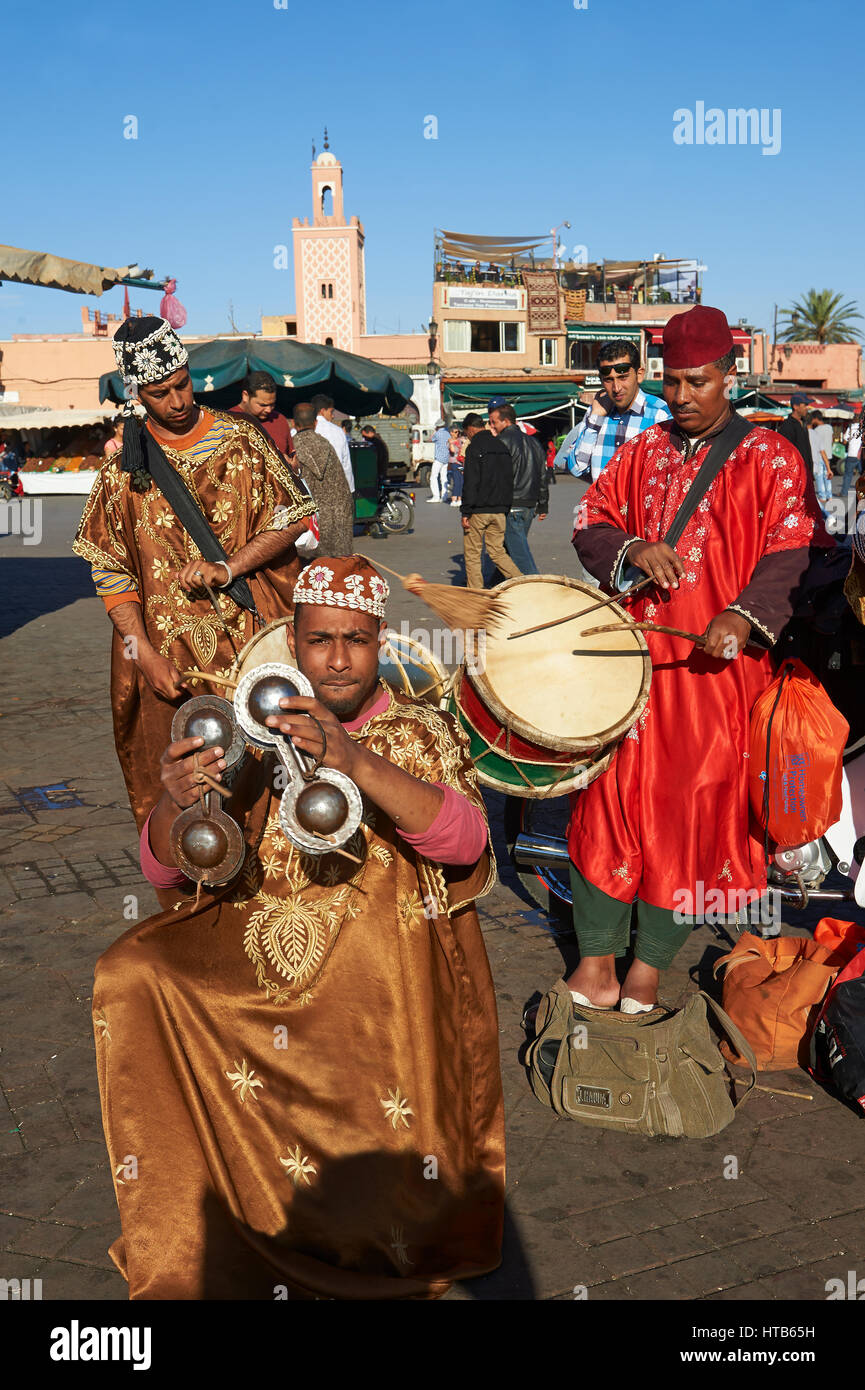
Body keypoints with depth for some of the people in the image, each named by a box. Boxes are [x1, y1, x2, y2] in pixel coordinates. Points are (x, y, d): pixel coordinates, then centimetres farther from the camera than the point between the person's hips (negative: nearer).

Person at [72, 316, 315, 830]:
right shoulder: (124, 468, 4)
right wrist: (146, 655, -8)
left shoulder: (240, 437, 3)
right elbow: (110, 569, 3)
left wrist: (228, 567, -14)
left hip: (255, 633, 0)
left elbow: (294, 517, 1)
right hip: (172, 652, 0)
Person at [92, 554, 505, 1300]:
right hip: (264, 951, 3)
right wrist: (175, 802, -22)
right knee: (132, 974, -22)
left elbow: (465, 841, -19)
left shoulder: (423, 731, 1)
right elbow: (168, 871, 2)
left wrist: (357, 763, -34)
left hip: (386, 963, -2)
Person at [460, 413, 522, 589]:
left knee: (472, 553, 4)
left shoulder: (474, 448, -10)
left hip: (478, 510, -7)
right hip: (500, 510, 7)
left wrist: (465, 512, -15)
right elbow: (509, 480, 17)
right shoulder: (502, 446, 13)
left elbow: (470, 482, -16)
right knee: (497, 551, 12)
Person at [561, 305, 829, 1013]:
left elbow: (794, 549, -7)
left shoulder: (769, 459, 1)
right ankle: (597, 961, 10)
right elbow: (590, 525, 12)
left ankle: (651, 962, 16)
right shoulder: (640, 452, 14)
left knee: (693, 808, 1)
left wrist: (745, 615, -24)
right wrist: (633, 549, -10)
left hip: (715, 662, -3)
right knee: (611, 795, 1)